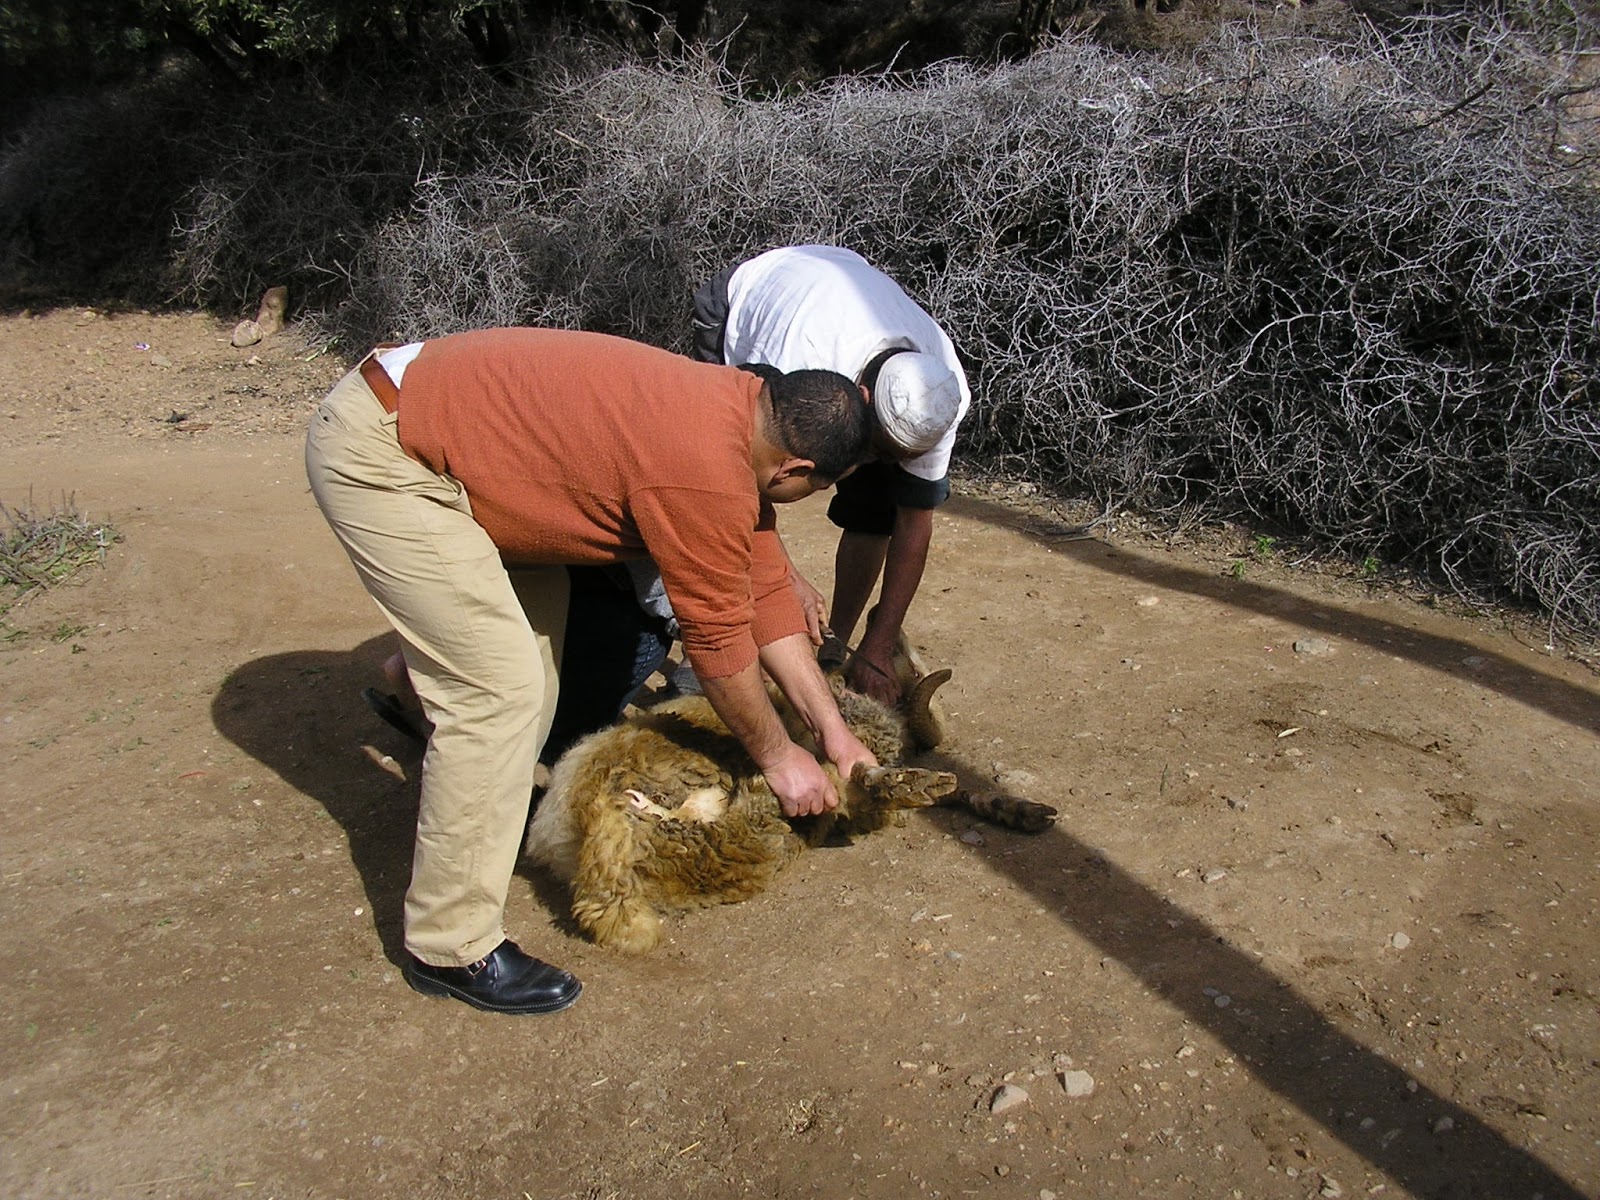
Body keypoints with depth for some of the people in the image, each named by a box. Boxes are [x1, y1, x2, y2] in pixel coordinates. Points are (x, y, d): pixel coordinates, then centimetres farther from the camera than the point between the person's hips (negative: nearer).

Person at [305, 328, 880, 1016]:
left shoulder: (745, 411, 4)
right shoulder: (706, 471, -25)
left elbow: (764, 591, 10)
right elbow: (719, 638, -14)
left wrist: (830, 727, 11)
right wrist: (777, 757, 2)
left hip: (417, 408, 10)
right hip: (376, 457, -10)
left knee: (539, 619, 21)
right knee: (499, 688, -12)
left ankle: (495, 807, 38)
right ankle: (451, 948, 1)